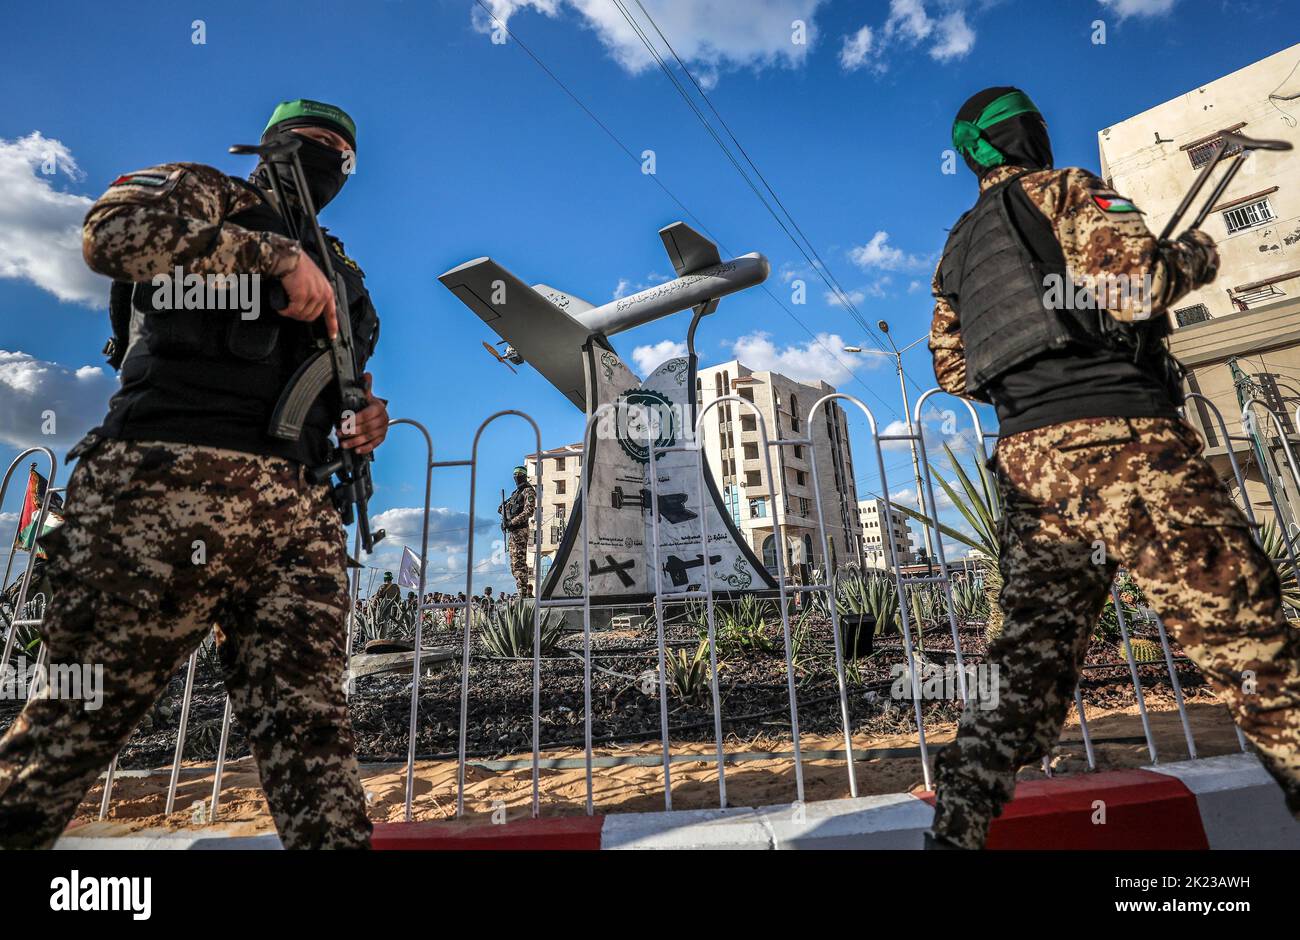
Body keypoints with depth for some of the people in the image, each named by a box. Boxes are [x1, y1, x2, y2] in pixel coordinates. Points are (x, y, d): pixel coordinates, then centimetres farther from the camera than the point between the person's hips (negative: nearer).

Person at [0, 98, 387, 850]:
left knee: (310, 727, -1)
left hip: (298, 511, 5)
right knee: (81, 715, 2)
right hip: (171, 485, -4)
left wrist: (365, 420, 9)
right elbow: (113, 230, -7)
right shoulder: (203, 191, 15)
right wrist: (275, 253, -7)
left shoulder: (341, 273, 29)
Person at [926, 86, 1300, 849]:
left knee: (1034, 650, 9)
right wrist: (1194, 258, 10)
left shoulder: (958, 248, 24)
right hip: (1116, 437, -6)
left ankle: (959, 822, 10)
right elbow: (1134, 283, -10)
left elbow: (953, 370, 20)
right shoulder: (1064, 189, 5)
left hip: (1026, 455, 7)